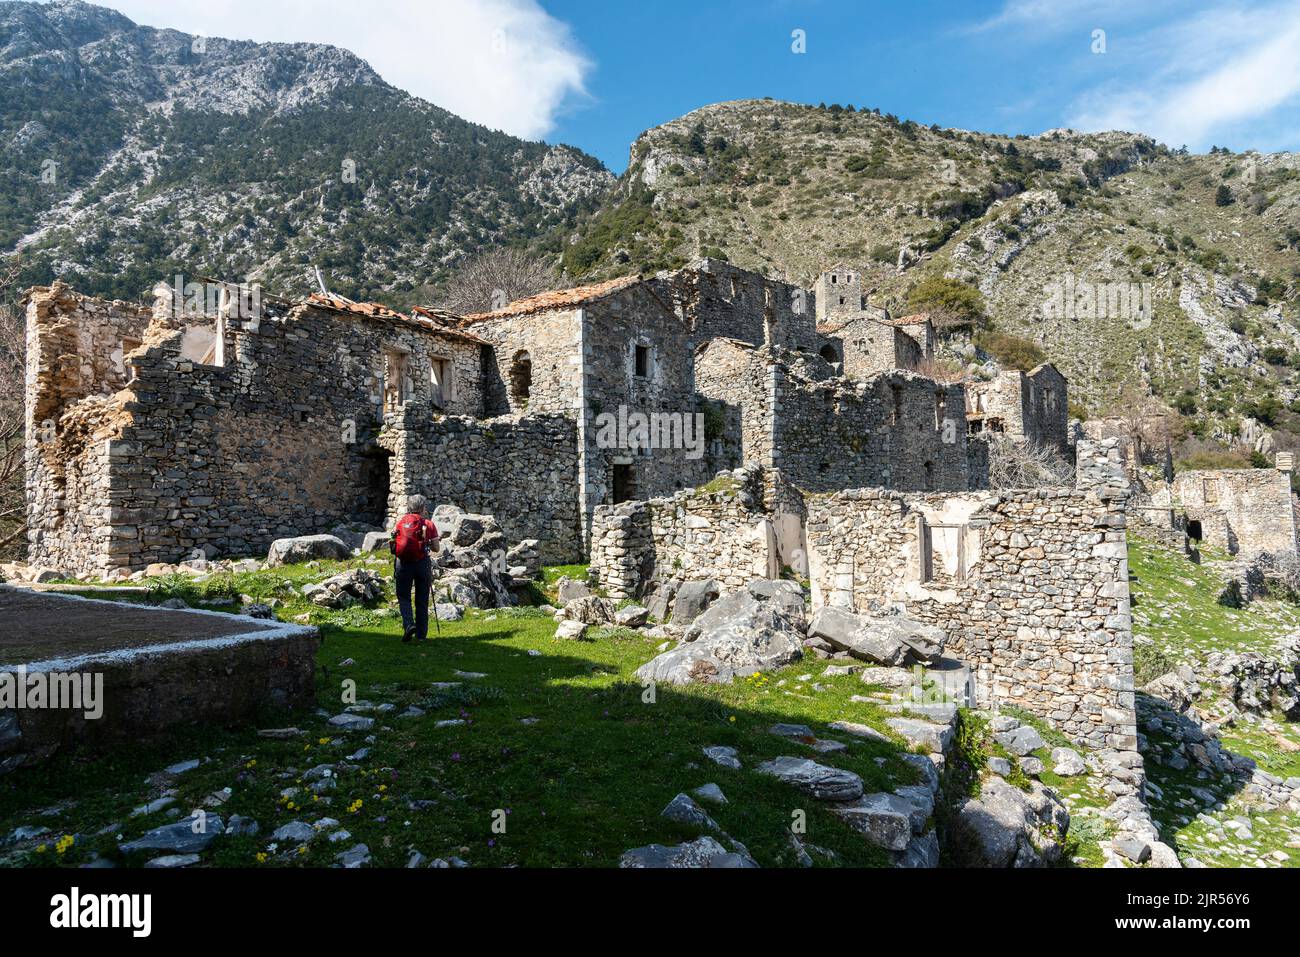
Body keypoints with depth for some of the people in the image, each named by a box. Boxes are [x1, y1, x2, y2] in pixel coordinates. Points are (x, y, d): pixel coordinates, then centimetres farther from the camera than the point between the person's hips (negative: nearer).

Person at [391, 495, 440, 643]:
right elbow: (436, 548, 1)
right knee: (422, 600, 9)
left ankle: (408, 624, -11)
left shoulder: (401, 522, 5)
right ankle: (421, 634, 13)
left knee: (403, 596, 12)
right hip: (422, 563, -1)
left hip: (403, 563, 1)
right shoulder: (428, 524, 0)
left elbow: (395, 543, 4)